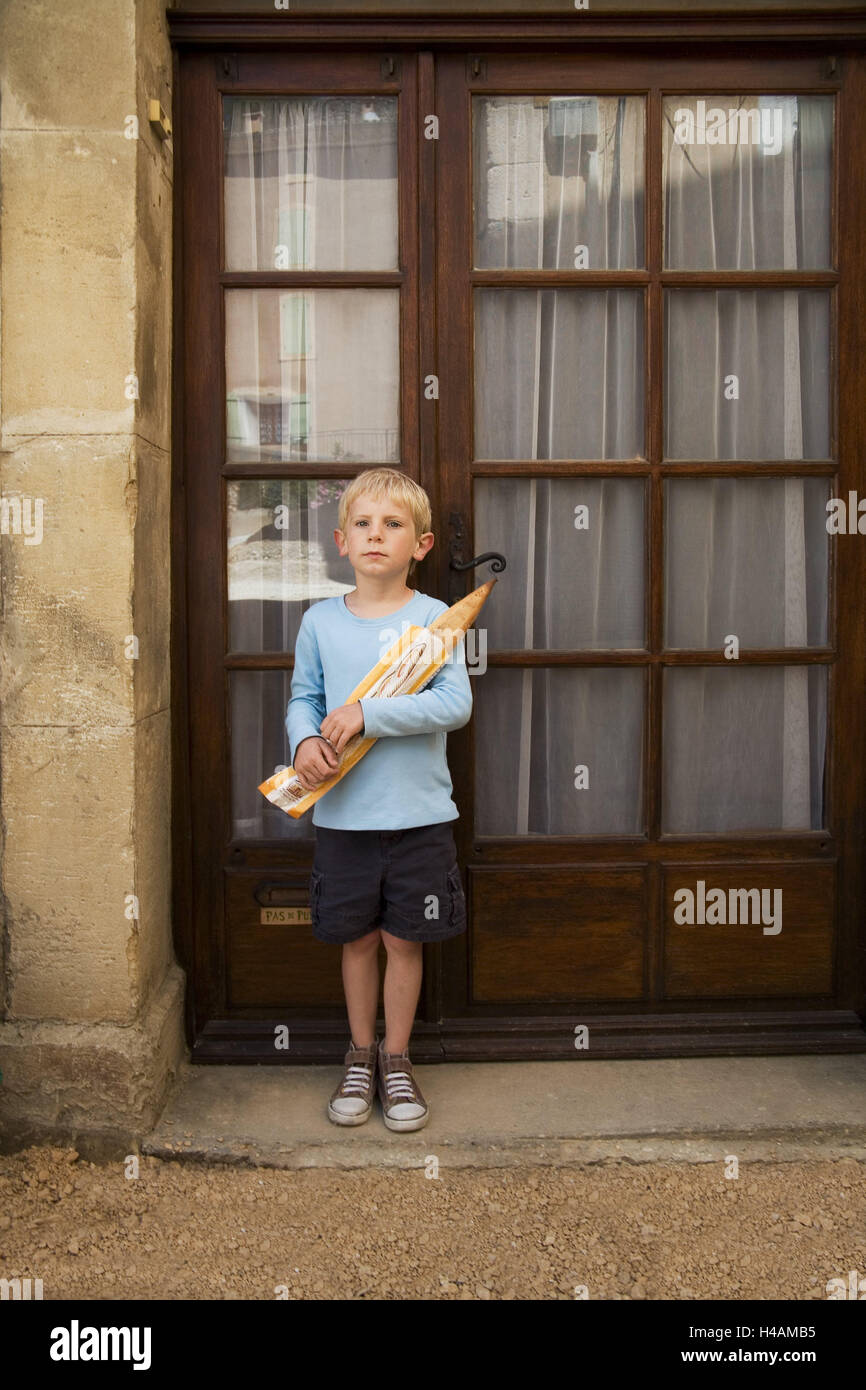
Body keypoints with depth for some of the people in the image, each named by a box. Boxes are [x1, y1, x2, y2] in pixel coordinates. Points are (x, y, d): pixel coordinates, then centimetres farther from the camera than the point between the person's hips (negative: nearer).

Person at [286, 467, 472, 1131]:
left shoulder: (433, 617, -6)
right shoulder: (320, 621, 2)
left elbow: (455, 703, -16)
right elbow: (303, 697, 8)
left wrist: (367, 713, -22)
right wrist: (306, 740, -14)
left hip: (418, 814, -1)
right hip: (343, 814, 2)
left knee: (404, 939, 10)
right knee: (357, 938, 13)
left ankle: (396, 1058, 29)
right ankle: (361, 1056, 33)